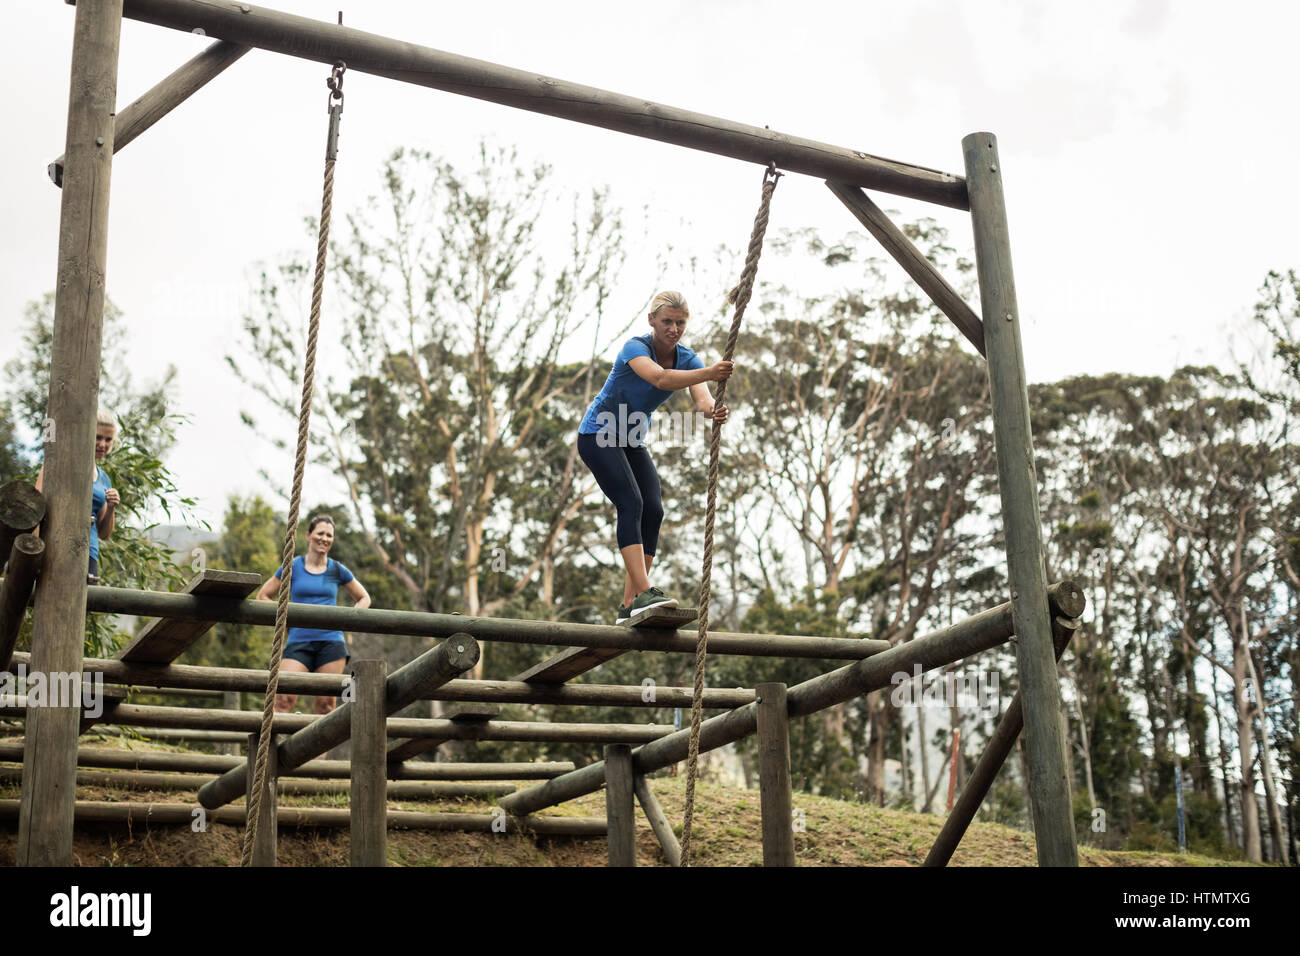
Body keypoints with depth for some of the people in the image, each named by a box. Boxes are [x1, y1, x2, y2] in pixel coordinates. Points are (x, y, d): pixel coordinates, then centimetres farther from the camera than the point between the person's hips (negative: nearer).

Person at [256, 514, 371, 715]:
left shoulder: (338, 570, 10)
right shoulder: (293, 567, 6)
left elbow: (364, 599, 21)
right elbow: (263, 596, 13)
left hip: (331, 641, 1)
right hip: (299, 640, -1)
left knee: (326, 703, -2)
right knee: (284, 698, -16)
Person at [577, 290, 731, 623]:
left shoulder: (687, 359, -5)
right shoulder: (635, 348, -23)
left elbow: (701, 398, -24)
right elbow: (661, 378, -44)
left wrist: (712, 411, -48)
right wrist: (708, 373, -58)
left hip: (632, 441, 7)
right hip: (598, 434, -7)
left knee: (653, 510, -8)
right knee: (631, 504, -24)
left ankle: (629, 605, -7)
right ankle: (644, 593, -33)